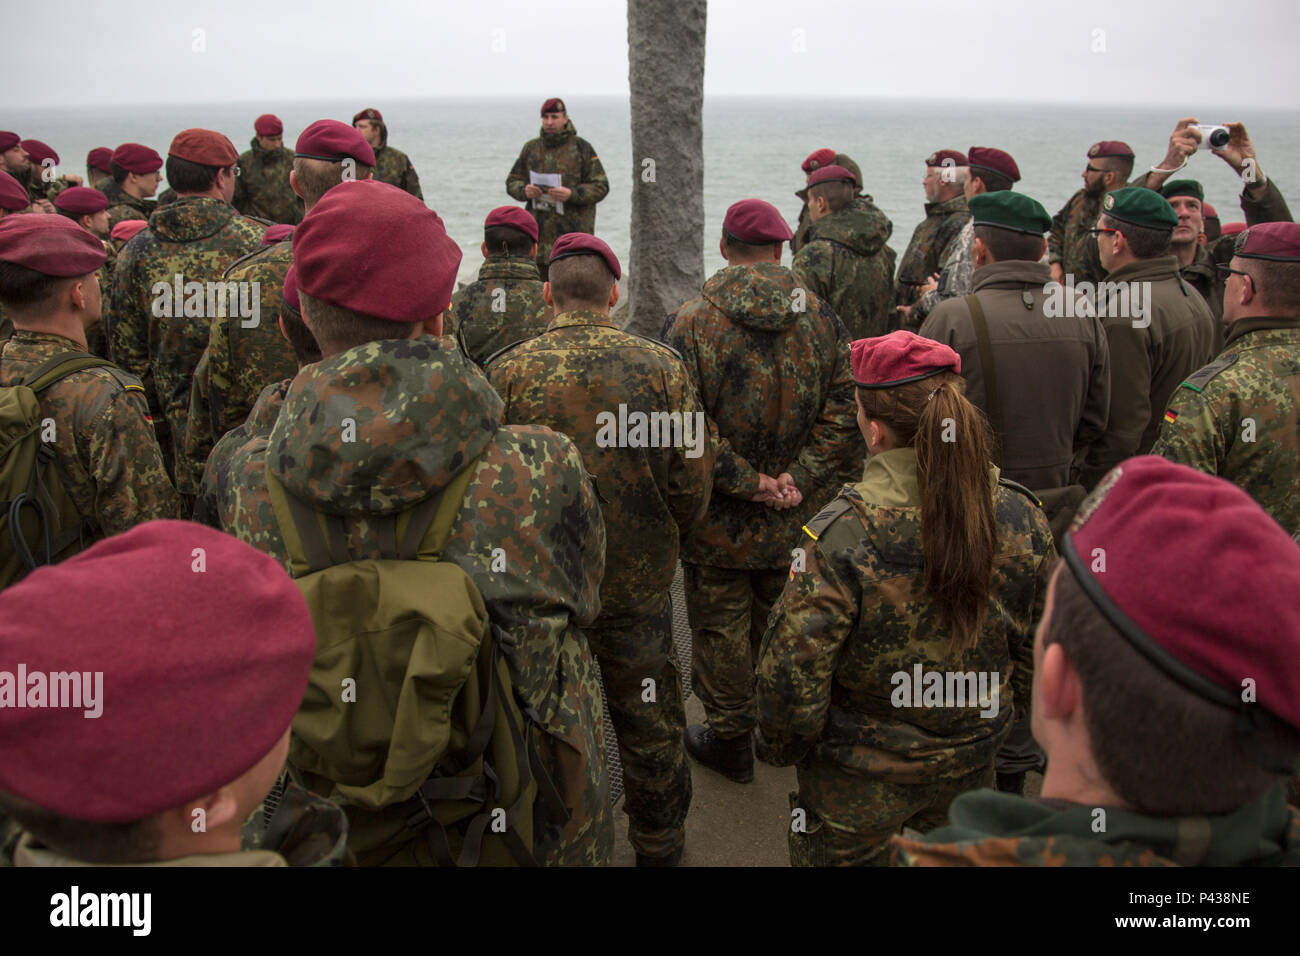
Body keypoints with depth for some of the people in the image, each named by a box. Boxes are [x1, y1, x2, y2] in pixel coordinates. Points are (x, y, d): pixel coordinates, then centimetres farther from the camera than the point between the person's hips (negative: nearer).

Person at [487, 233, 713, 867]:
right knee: (650, 728, 17)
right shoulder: (661, 365, -10)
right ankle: (659, 849, 34)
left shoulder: (509, 371, -11)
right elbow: (692, 482, -8)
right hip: (639, 586, 0)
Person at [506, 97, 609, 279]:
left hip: (573, 232, -4)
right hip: (539, 233, 4)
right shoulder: (531, 148, 12)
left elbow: (601, 186, -3)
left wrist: (572, 194, -19)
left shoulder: (582, 148, 1)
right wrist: (524, 190, -9)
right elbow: (512, 182, 15)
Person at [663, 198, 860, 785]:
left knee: (722, 628, 12)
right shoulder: (821, 318, -2)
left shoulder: (689, 324, -12)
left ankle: (730, 740, 26)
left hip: (720, 520, -3)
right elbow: (845, 412, -7)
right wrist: (800, 480, -10)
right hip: (799, 520, 4)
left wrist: (750, 483, -14)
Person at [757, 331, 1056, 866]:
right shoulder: (1022, 519, -13)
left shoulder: (840, 536, -29)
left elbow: (792, 675, -24)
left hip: (857, 783, -4)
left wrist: (779, 747, -4)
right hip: (970, 770, 5)